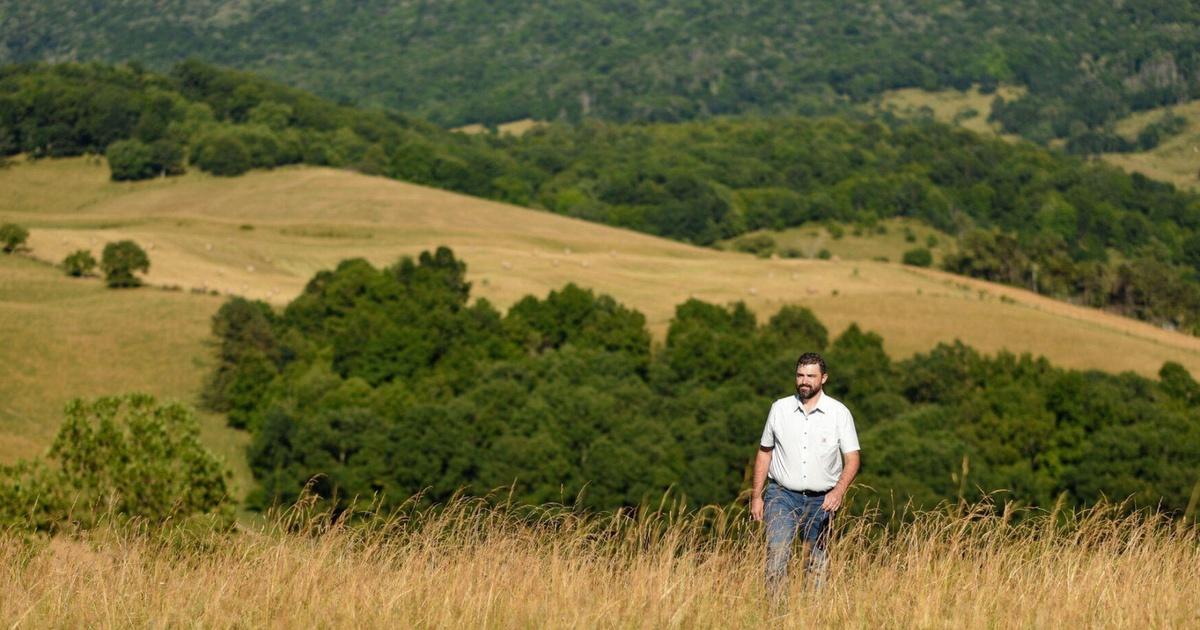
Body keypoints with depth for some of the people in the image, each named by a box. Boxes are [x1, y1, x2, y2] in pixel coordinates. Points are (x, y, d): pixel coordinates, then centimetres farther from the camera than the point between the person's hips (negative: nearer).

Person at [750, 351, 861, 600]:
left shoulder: (839, 413, 0)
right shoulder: (779, 409, 5)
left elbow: (852, 458, -3)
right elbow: (764, 453, 13)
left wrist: (839, 491, -21)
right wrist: (757, 496, 8)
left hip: (821, 500, 0)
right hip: (782, 495, 0)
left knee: (817, 564, 5)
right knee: (777, 554, -18)